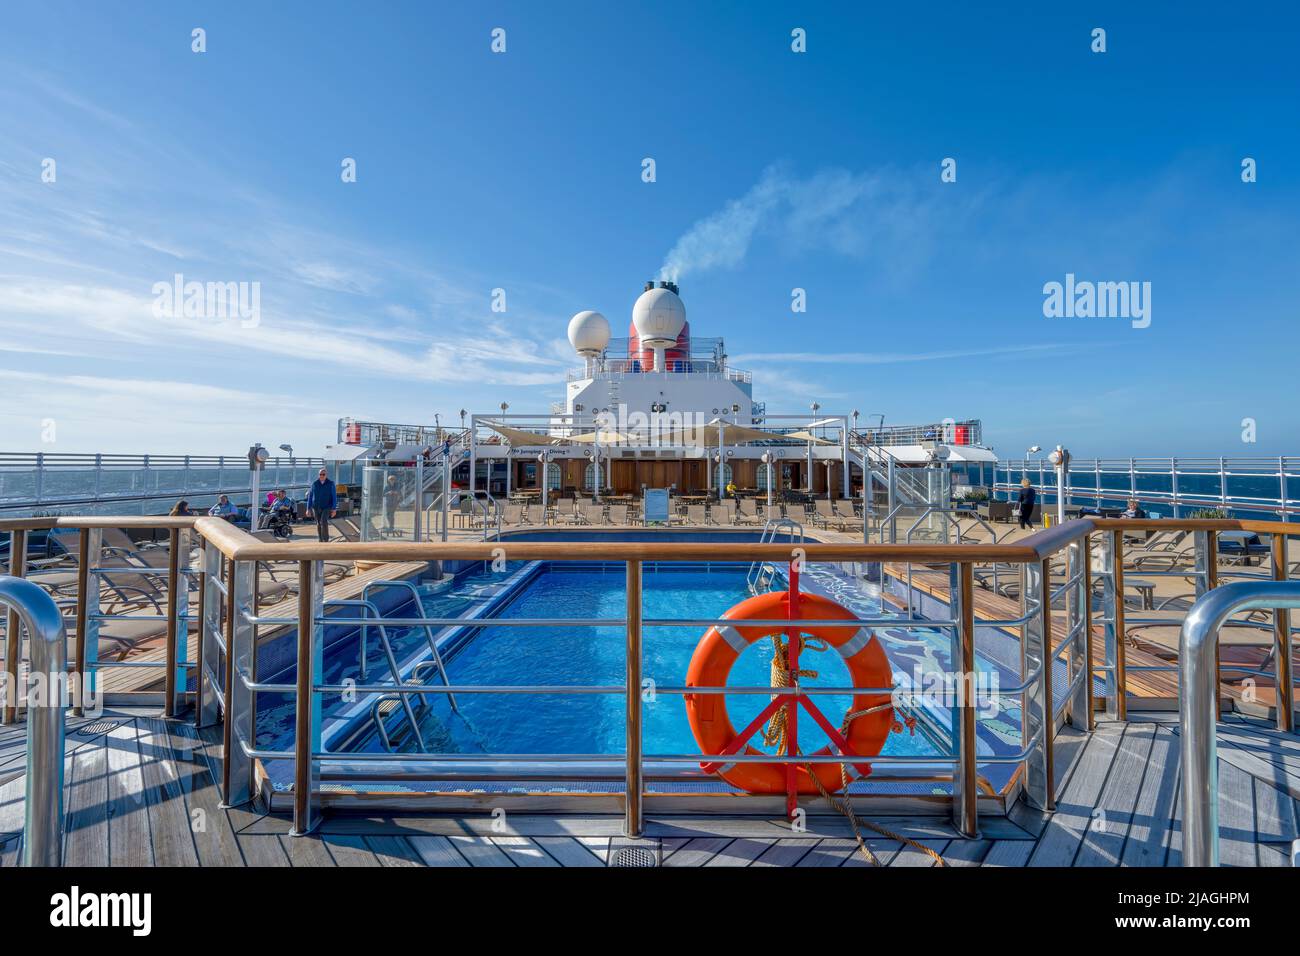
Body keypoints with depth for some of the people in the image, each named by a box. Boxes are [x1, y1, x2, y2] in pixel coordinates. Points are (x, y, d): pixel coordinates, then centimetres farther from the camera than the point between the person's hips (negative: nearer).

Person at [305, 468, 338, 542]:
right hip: (316, 507, 3)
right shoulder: (315, 484, 2)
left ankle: (326, 540, -17)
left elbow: (334, 497, -3)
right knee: (318, 524, 9)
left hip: (326, 507, -3)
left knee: (324, 522, -19)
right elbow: (310, 496, 6)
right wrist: (308, 509, 3)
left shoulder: (330, 484, -3)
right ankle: (321, 540, 21)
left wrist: (334, 509, -9)